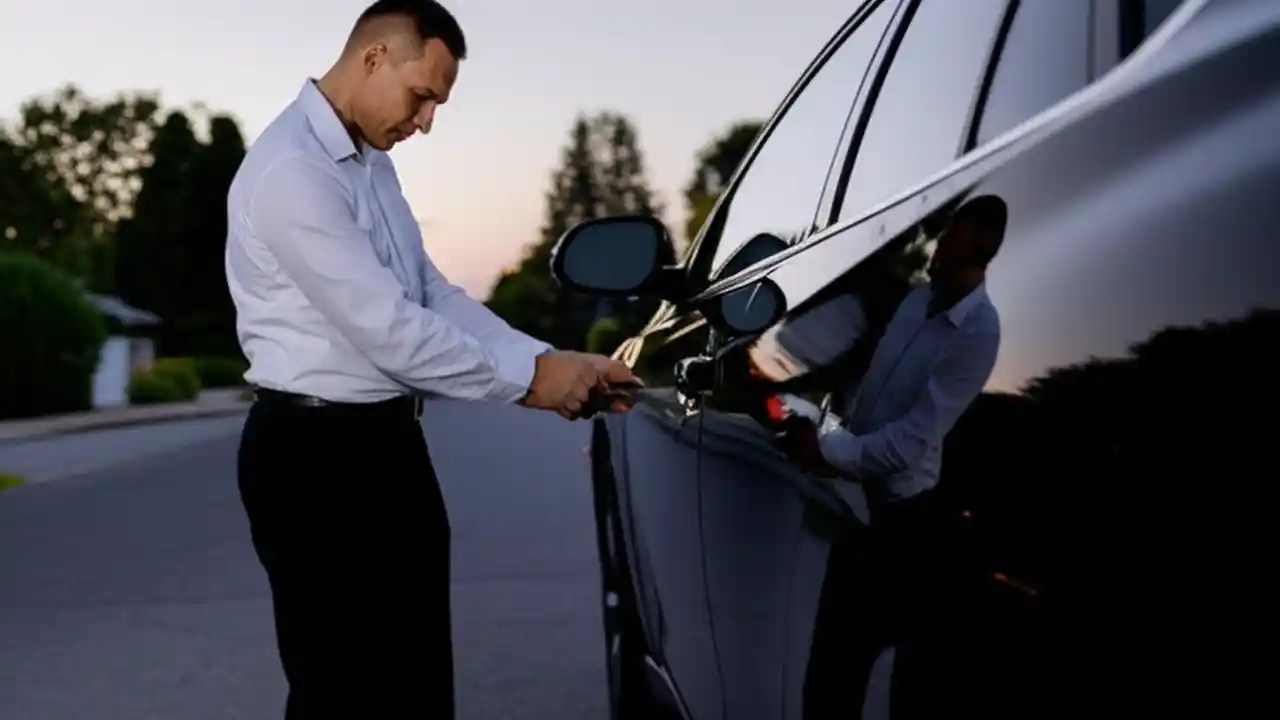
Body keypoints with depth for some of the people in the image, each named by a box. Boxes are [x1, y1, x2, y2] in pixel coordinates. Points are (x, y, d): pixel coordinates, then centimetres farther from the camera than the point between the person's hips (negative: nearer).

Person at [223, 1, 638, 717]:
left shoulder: (374, 164, 13)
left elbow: (434, 294, 10)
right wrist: (525, 379, -15)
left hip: (386, 441, 9)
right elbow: (386, 328, -23)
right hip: (315, 452, -9)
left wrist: (550, 361, -2)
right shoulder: (292, 171, -18)